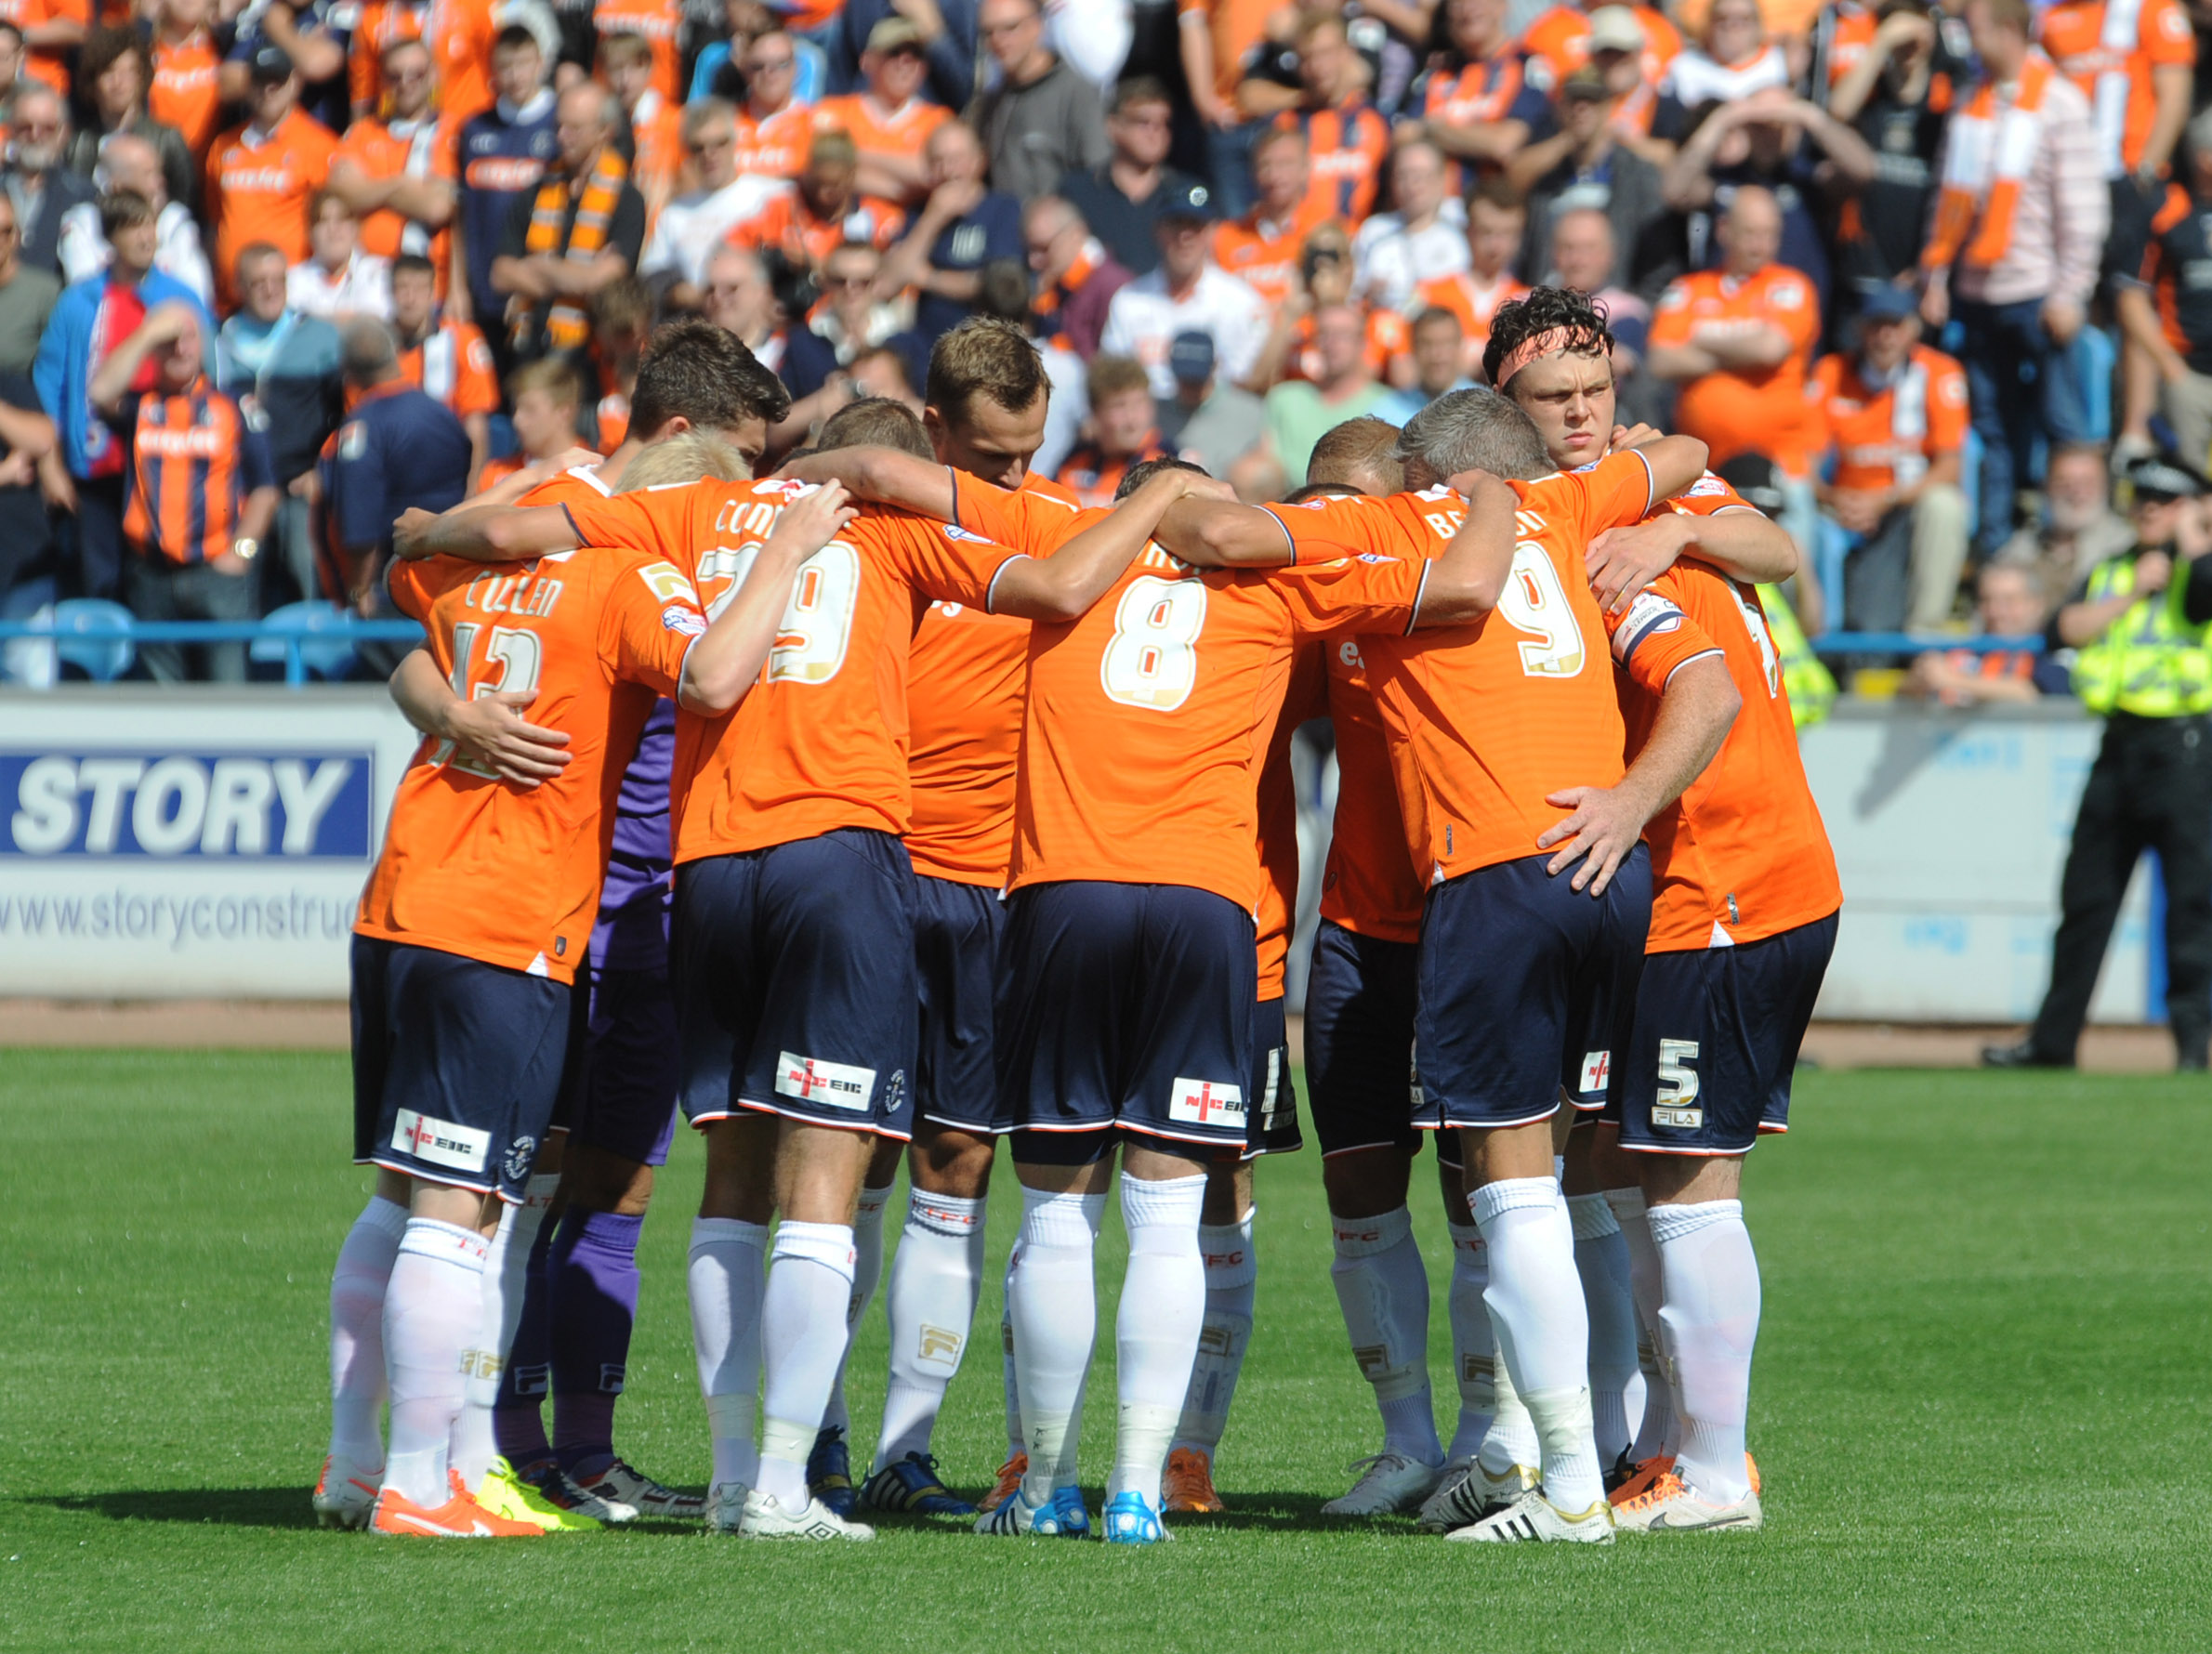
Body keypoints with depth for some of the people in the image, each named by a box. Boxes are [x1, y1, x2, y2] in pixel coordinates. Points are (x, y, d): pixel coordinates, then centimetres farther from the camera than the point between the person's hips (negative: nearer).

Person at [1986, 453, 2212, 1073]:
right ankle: (2052, 1039, 13)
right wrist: (2133, 594, -3)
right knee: (2086, 895, 8)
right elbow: (2063, 629, 3)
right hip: (2118, 741, 5)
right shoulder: (2109, 572, 18)